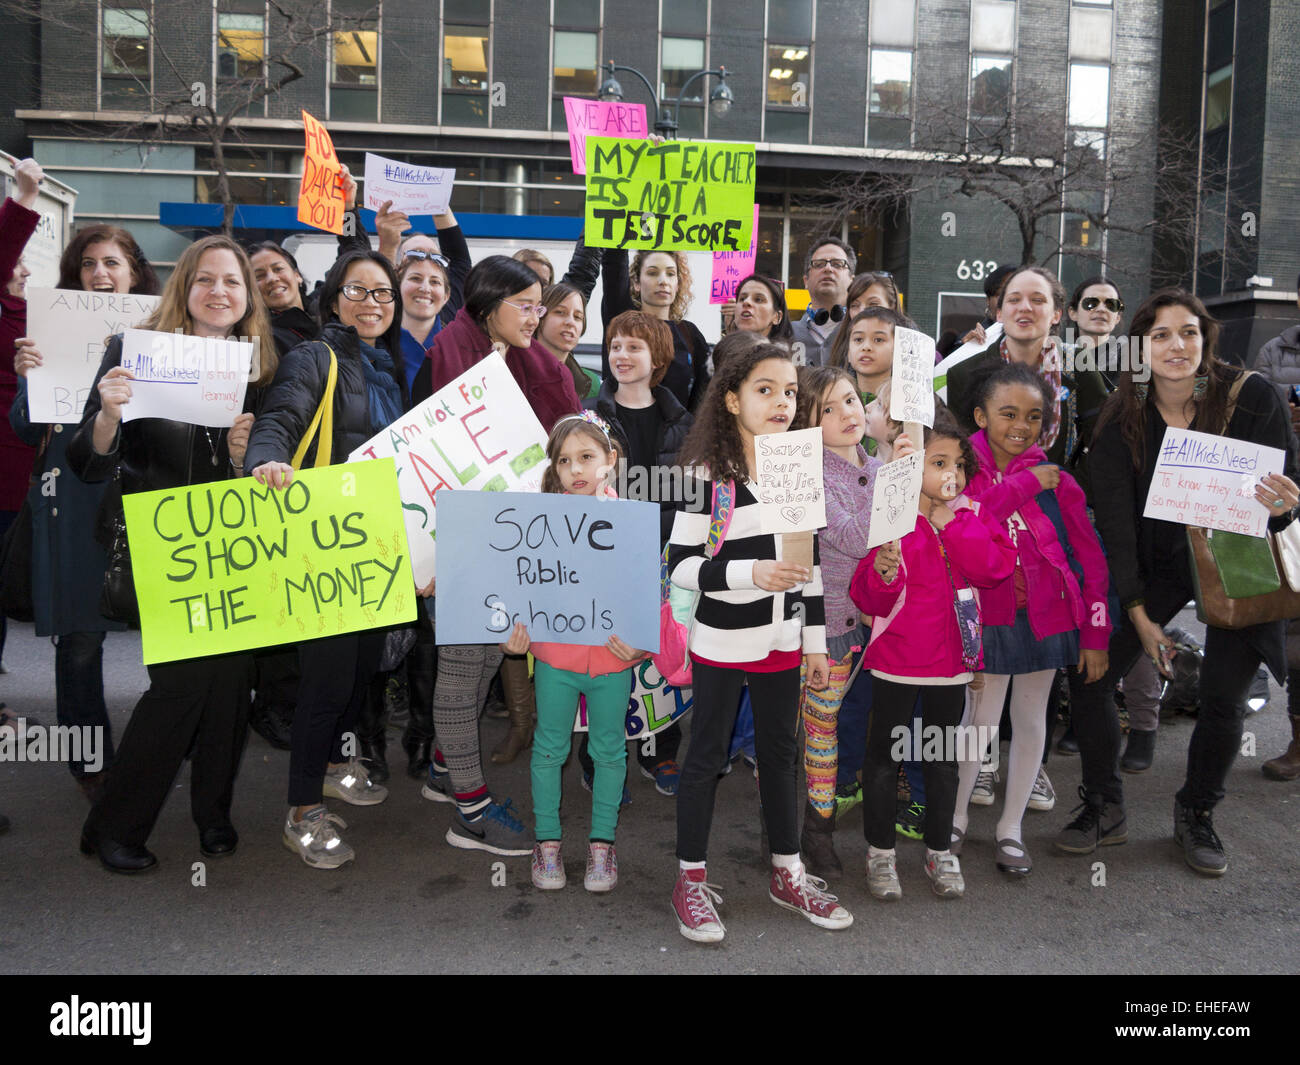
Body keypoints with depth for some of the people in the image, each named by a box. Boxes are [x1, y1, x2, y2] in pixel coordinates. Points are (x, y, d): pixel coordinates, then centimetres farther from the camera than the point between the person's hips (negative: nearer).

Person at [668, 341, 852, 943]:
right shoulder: (707, 472, -11)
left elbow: (810, 562, 10)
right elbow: (680, 564, -15)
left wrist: (816, 641, 9)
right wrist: (750, 574, -27)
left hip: (782, 641, 5)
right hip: (722, 641, -5)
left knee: (781, 752, 16)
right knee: (707, 755, 6)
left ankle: (786, 874, 31)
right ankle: (691, 881, 21)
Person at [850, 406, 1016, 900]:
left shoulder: (968, 518, 4)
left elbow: (995, 568, -12)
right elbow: (869, 600, -12)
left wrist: (953, 522, -15)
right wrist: (885, 573, -33)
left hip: (951, 657, 4)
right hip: (897, 659, -4)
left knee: (943, 759, 16)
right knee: (884, 757, 9)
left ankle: (939, 852, 33)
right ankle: (880, 853, 25)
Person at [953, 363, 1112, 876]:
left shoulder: (1055, 480, -4)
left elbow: (1091, 557, -1)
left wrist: (1096, 634, -3)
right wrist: (1022, 485, -21)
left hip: (1044, 616, 2)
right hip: (984, 616, -2)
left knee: (1030, 721, 11)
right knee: (980, 719, 2)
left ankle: (1011, 827, 28)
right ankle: (954, 818, 24)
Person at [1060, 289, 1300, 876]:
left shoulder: (1252, 397, -15)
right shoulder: (1121, 418, -11)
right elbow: (1114, 519, -11)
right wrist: (1137, 612, -16)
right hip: (1156, 566, 2)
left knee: (1223, 701, -4)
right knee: (1088, 674, -8)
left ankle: (1196, 815, 24)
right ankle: (1104, 809, 12)